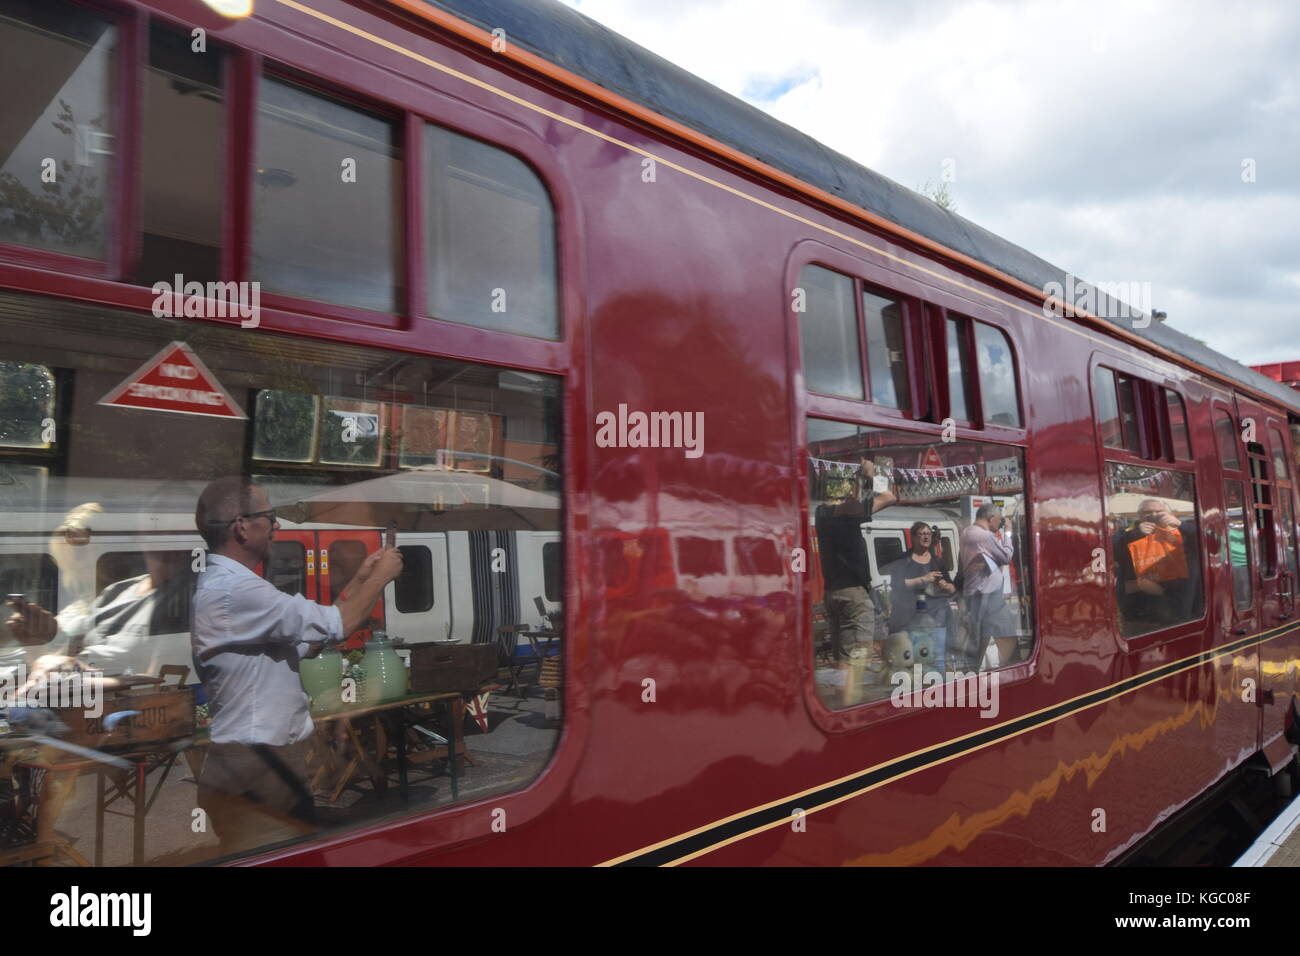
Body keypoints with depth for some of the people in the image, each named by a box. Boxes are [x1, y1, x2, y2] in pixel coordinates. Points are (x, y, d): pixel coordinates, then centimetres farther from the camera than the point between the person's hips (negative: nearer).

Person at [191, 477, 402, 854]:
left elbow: (303, 643, 15)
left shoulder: (223, 584, 14)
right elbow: (336, 625, -20)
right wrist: (382, 576, -4)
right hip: (254, 768, -10)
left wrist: (358, 582, 11)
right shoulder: (235, 589, -21)